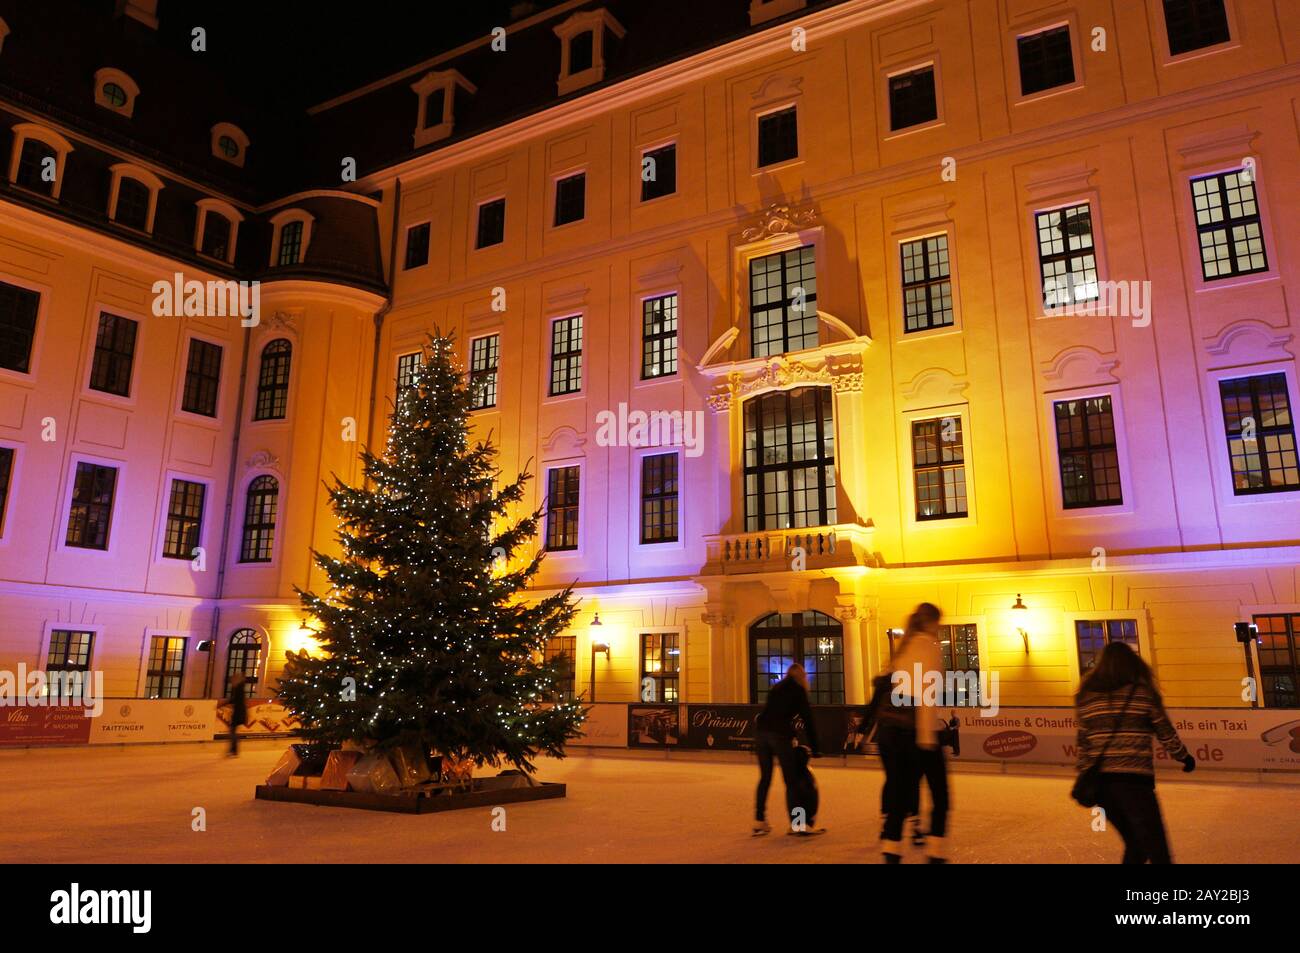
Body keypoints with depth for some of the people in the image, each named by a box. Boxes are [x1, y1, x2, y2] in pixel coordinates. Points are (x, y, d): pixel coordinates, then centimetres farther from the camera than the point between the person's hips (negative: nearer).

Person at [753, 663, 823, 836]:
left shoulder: (776, 688, 25)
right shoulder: (798, 690, 9)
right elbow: (808, 719, 5)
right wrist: (815, 749, 7)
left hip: (761, 730, 5)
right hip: (780, 733, -5)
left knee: (764, 778, 14)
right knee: (791, 779, 1)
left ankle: (759, 822, 16)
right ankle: (803, 823, 3)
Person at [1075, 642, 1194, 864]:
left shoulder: (1086, 696, 9)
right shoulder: (1142, 692, -1)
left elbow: (1082, 743, 9)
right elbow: (1166, 733, 8)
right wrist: (1185, 757, 26)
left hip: (1099, 781, 5)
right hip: (1134, 780, -5)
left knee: (1135, 847, 21)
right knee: (1158, 852, -1)